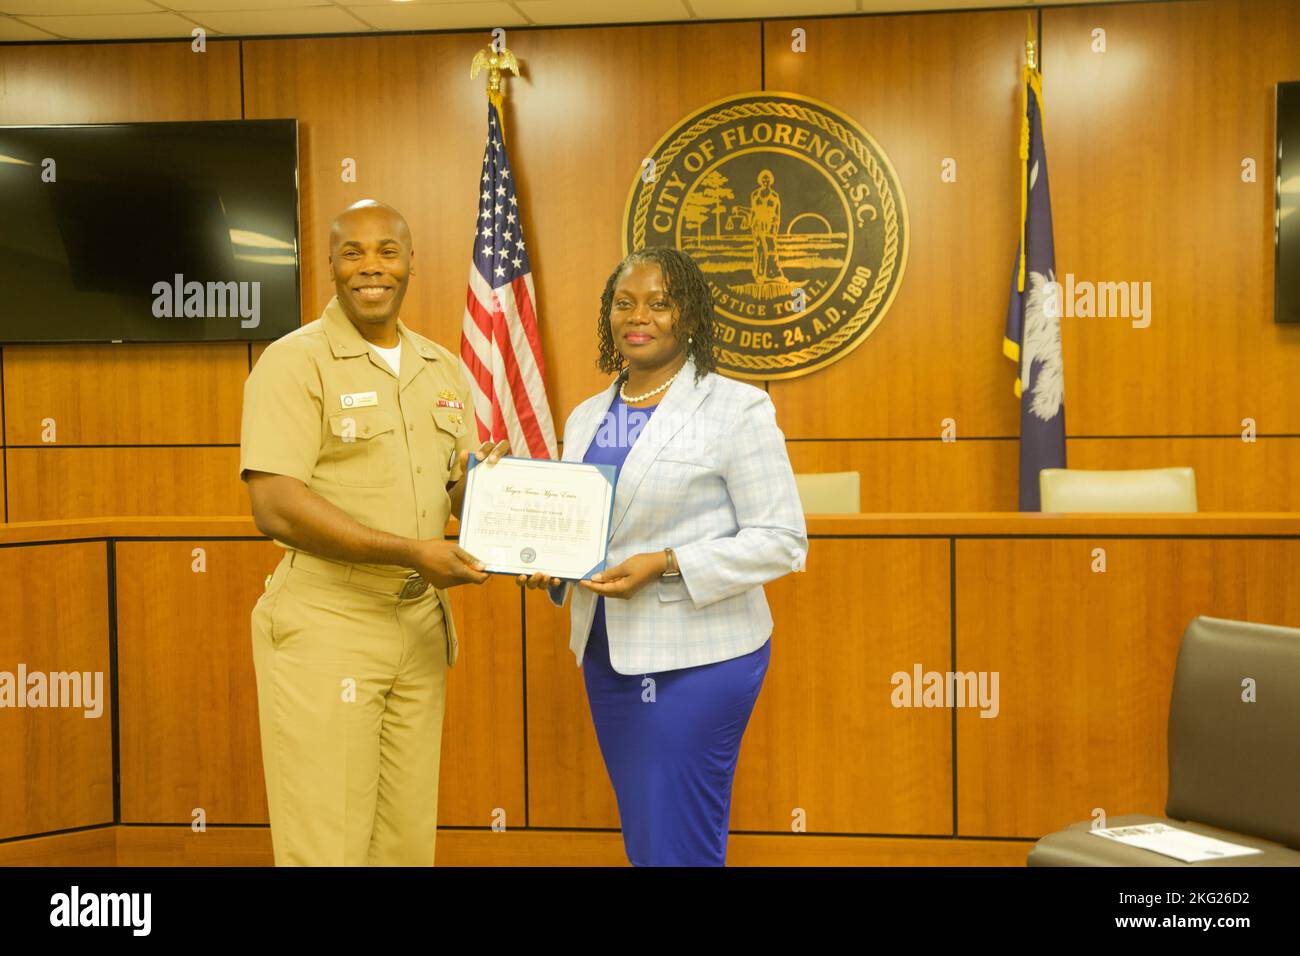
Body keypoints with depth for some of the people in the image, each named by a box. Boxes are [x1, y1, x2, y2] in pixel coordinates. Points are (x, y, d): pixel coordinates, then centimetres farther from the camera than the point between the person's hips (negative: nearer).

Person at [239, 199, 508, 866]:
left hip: (421, 626, 6)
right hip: (325, 628, -6)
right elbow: (276, 509, -18)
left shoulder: (443, 369, 11)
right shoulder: (295, 362, -8)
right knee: (327, 845, 0)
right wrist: (410, 552, -20)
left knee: (408, 838, 12)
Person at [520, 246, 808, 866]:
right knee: (640, 841, 14)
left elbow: (781, 539, -10)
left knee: (678, 846, -3)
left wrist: (664, 564, -19)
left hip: (696, 657, -6)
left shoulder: (737, 408, -6)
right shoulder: (586, 417, 14)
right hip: (605, 653, 6)